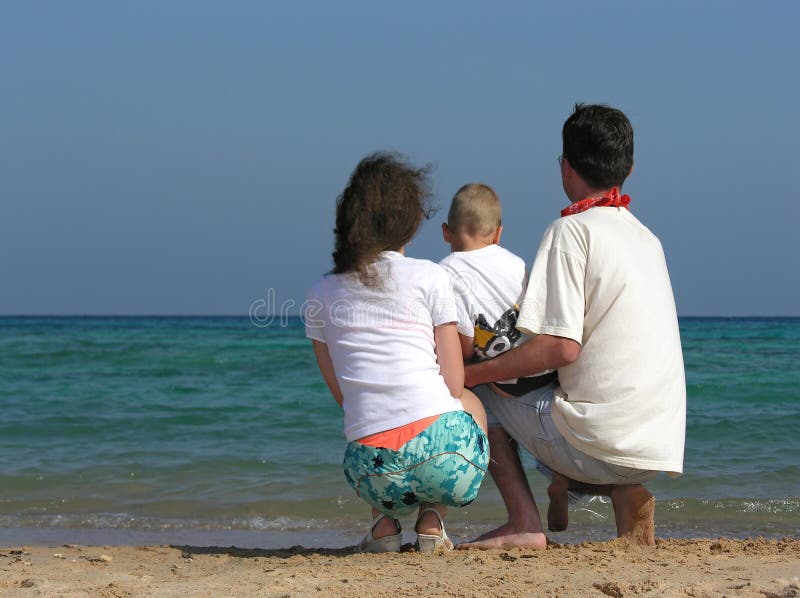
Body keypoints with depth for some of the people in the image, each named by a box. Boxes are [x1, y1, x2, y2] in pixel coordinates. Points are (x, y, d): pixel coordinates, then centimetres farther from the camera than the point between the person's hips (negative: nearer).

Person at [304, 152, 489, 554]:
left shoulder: (321, 295, 11)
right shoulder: (429, 277, 3)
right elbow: (454, 384, 5)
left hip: (373, 473, 3)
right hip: (444, 455, -3)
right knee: (469, 401, 34)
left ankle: (383, 521, 12)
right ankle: (432, 519, 12)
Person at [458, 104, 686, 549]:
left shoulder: (571, 230, -8)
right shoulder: (647, 238, 15)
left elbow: (561, 347, -16)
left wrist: (473, 374, -6)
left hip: (601, 438, -8)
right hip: (662, 444, 8)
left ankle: (525, 522, -1)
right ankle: (622, 491, 13)